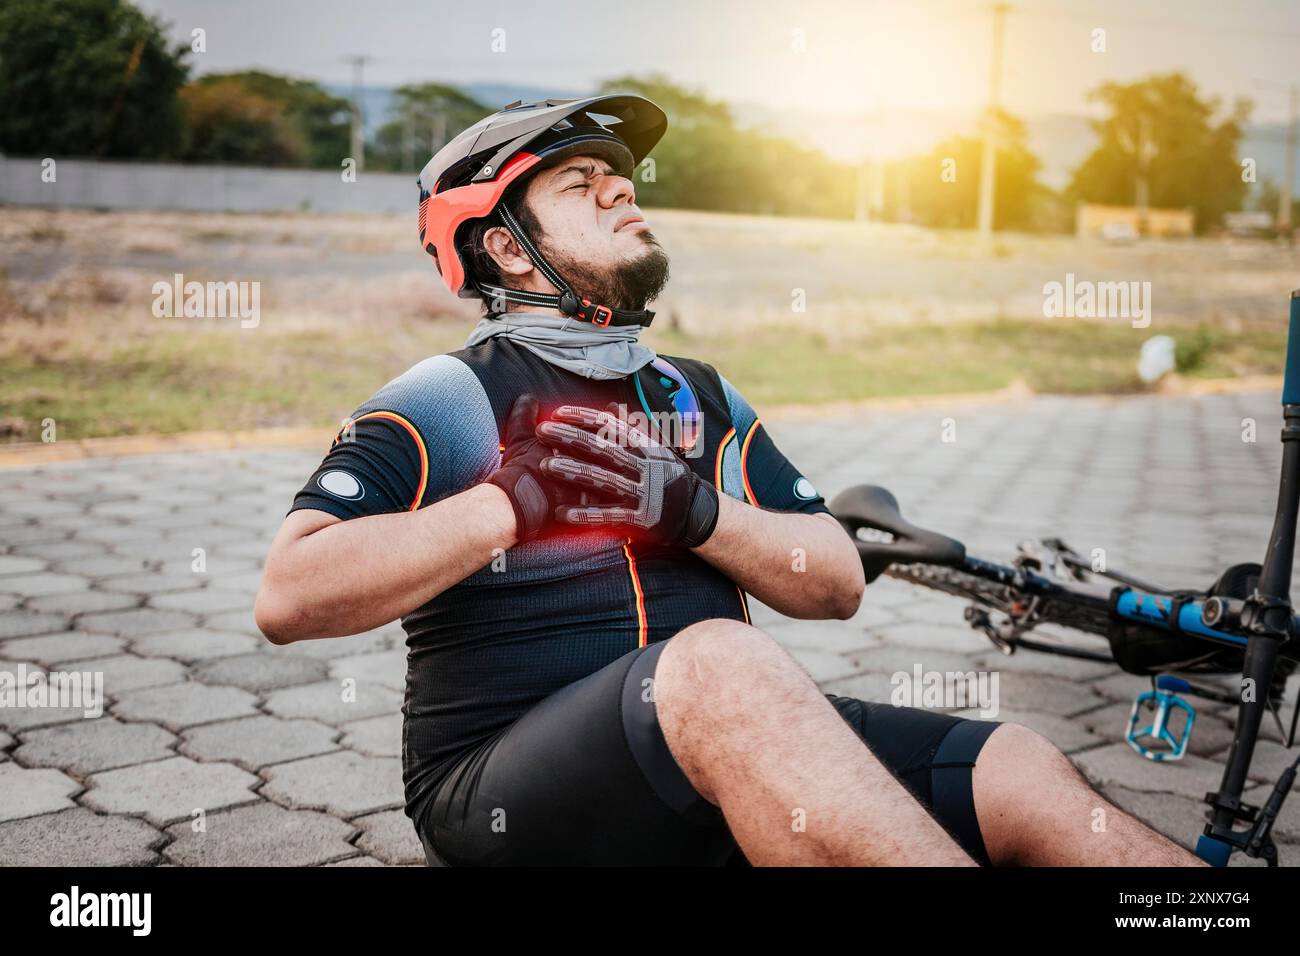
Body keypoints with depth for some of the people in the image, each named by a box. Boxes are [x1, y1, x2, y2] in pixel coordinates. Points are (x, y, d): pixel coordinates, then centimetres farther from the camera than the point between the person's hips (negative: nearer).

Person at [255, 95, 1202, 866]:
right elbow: (290, 598, -12)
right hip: (513, 792, -5)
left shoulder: (700, 396, 20)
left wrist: (697, 512, -7)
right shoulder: (447, 399, 1)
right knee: (723, 661, -37)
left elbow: (838, 583, 12)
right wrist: (517, 501, -16)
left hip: (725, 754, 6)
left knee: (1023, 775, -18)